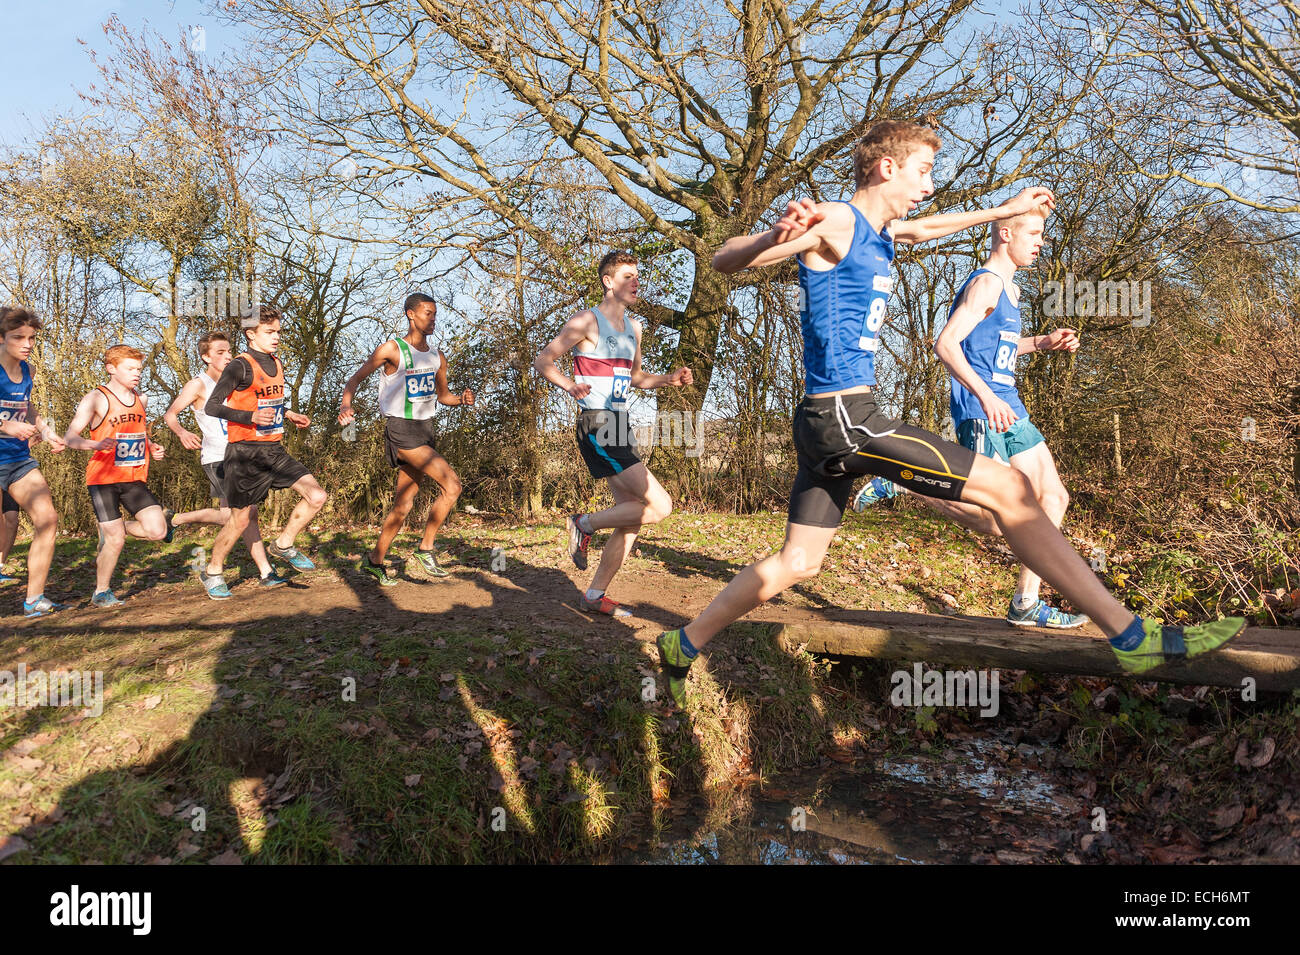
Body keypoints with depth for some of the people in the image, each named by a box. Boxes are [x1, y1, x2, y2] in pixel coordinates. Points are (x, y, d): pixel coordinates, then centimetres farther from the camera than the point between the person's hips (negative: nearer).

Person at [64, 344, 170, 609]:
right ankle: (101, 593, 15)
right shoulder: (96, 399, -6)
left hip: (134, 479, 5)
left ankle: (111, 531, 20)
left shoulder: (141, 399, 12)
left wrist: (153, 449, 7)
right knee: (116, 540, -8)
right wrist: (95, 445, -33)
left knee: (158, 531, -10)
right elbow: (70, 437, -13)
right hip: (103, 478, -5)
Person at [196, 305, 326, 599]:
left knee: (317, 497, -7)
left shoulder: (277, 365, 12)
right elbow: (211, 407, -16)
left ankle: (282, 545, 14)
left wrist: (288, 415, 11)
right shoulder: (240, 367, -12)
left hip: (274, 450, 7)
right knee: (240, 520, 1)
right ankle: (212, 572, 24)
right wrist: (251, 417, -28)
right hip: (245, 452, -6)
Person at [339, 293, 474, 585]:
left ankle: (374, 561, 22)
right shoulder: (392, 349, -6)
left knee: (403, 505, 10)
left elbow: (442, 395, 23)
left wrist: (461, 398, 1)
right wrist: (346, 406, -20)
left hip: (425, 429, 7)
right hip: (401, 430, -7)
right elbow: (356, 379, -2)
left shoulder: (437, 356, 13)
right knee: (452, 486, -18)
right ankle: (425, 548, -5)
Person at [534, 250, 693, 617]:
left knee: (631, 521, 8)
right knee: (659, 506, -16)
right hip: (597, 428, -9)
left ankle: (594, 595, 18)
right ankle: (584, 524, 1)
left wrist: (669, 379, 11)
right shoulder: (587, 321, -6)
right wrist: (569, 385, -26)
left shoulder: (633, 327, 18)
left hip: (619, 430, 9)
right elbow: (542, 361, -7)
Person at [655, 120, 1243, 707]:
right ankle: (1132, 638, -4)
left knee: (797, 563, 13)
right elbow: (723, 261, -17)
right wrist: (778, 236, -38)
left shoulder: (877, 233, 18)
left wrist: (1006, 210, 48)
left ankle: (683, 646, 21)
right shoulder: (836, 222, -9)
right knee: (1009, 489, -9)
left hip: (832, 421, 11)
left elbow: (922, 229, 41)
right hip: (846, 416, -11)